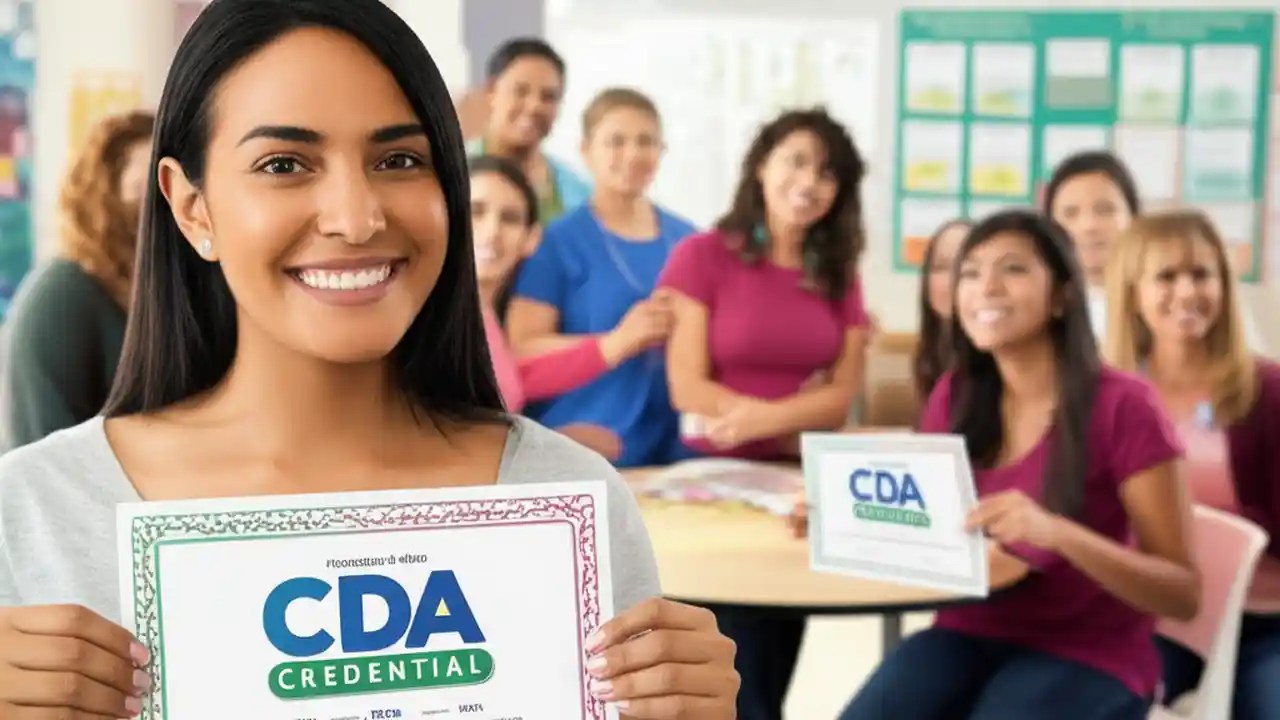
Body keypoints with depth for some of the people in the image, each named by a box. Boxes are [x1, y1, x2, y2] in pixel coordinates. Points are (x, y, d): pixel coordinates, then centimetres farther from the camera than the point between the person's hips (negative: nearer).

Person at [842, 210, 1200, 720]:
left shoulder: (1121, 407, -10)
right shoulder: (955, 397, 5)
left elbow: (1185, 594, -12)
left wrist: (1055, 531, -29)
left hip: (1087, 656, -4)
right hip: (969, 634, 4)